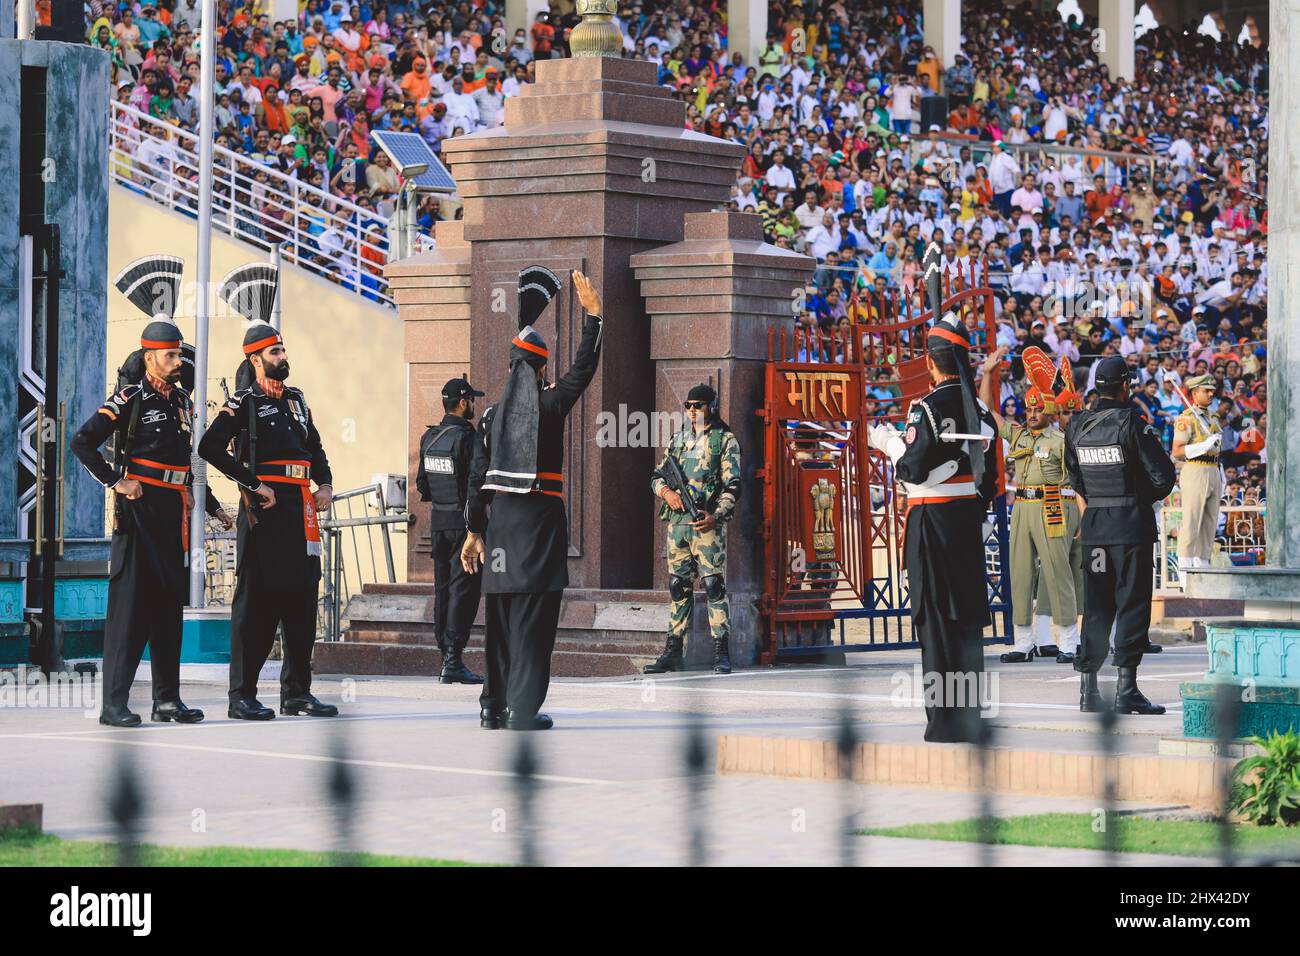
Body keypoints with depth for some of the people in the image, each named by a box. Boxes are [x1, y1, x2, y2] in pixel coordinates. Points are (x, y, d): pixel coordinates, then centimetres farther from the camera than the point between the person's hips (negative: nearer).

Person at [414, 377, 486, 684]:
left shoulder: (429, 438, 8)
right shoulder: (466, 437, -15)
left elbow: (422, 483, 14)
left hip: (438, 521, 7)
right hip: (465, 520, -7)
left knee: (443, 589, 12)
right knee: (463, 589, -6)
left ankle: (445, 658, 14)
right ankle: (453, 661, -10)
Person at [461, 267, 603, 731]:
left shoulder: (492, 416, 7)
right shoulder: (549, 406, -6)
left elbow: (477, 477, 8)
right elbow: (583, 368, -3)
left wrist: (474, 530, 13)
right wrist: (592, 314, 3)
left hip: (499, 518, 5)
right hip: (539, 516, -5)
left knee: (501, 618, 13)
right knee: (533, 621, -5)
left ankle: (495, 705, 16)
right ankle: (524, 713, -10)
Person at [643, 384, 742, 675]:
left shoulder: (725, 441, 1)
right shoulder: (678, 440, 17)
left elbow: (733, 486, -6)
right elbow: (656, 476, 19)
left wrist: (717, 516, -19)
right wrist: (666, 491, -4)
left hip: (706, 522, -6)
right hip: (677, 521, 6)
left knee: (714, 586, -9)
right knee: (678, 588, 8)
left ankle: (721, 654, -9)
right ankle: (673, 652, 11)